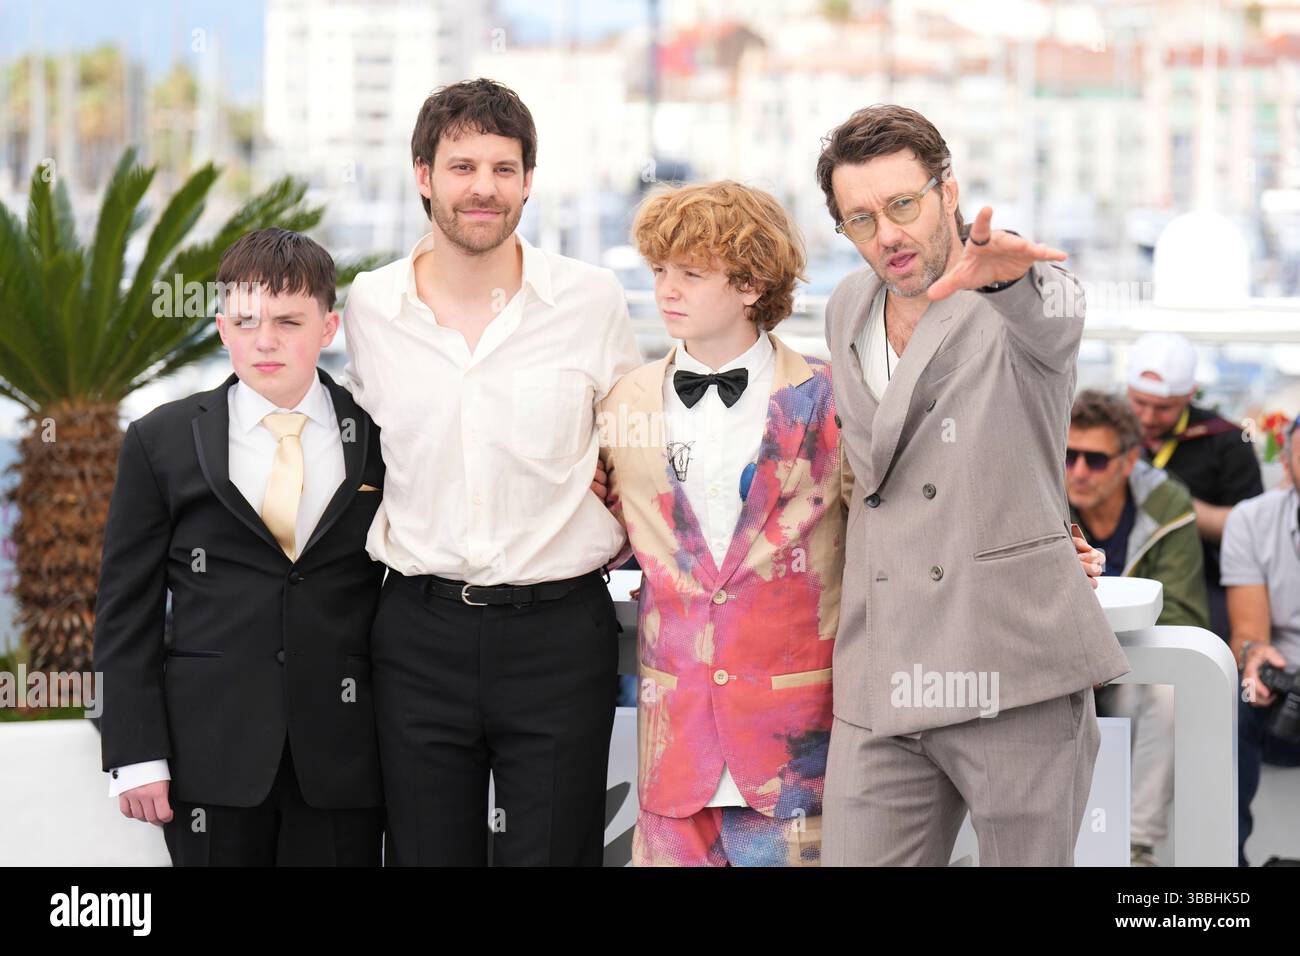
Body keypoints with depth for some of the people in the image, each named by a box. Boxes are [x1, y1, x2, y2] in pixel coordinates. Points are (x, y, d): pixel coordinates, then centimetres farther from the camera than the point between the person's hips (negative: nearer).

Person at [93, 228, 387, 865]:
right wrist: (135, 754, -3)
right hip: (214, 761, 0)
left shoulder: (380, 441, 5)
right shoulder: (160, 442, 4)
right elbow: (126, 611, 4)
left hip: (343, 762, 0)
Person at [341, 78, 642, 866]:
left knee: (553, 852, 2)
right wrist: (381, 529, 11)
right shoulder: (370, 306, 3)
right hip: (421, 631, 2)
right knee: (426, 852, 7)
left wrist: (618, 534, 3)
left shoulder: (592, 299, -2)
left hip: (560, 627, -1)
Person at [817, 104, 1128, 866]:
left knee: (1032, 856, 1)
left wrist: (1002, 274, -52)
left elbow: (1048, 320, -31)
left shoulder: (1034, 297, -4)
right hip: (883, 685, 5)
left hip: (1018, 670, -4)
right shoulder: (847, 310, 14)